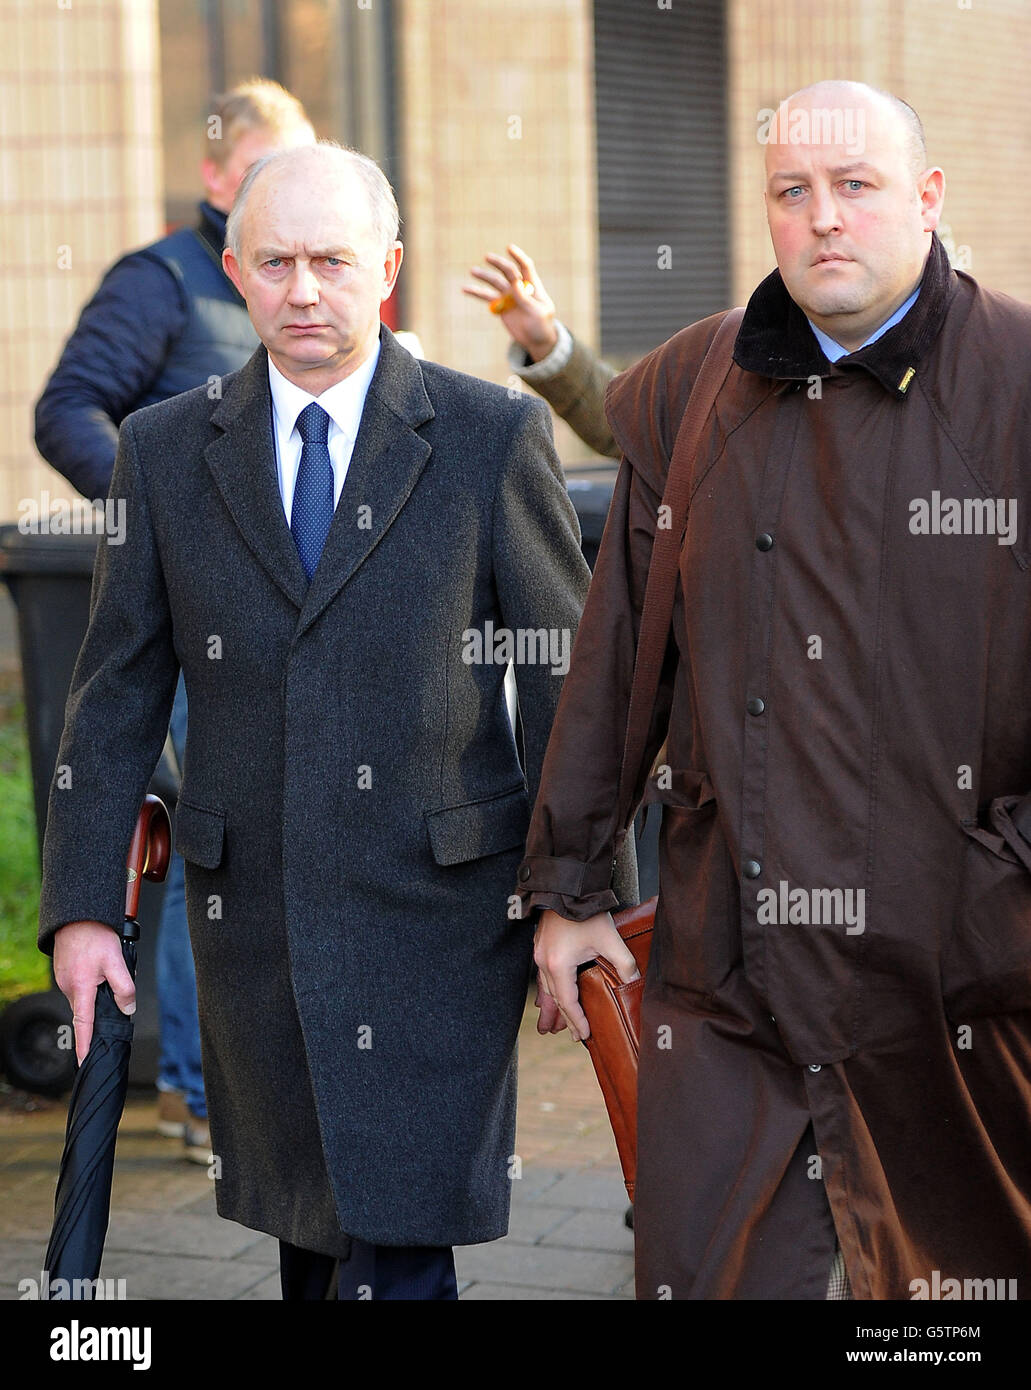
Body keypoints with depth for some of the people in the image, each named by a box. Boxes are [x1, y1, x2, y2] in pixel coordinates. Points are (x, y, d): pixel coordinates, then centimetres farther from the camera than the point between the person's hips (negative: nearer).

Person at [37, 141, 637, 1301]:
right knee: (306, 1226, 15)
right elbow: (116, 694, 7)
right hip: (251, 913, 3)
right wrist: (81, 904, 0)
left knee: (401, 1246, -6)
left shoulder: (494, 436, -2)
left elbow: (566, 683, 0)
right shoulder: (163, 451, 5)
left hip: (438, 912, -3)